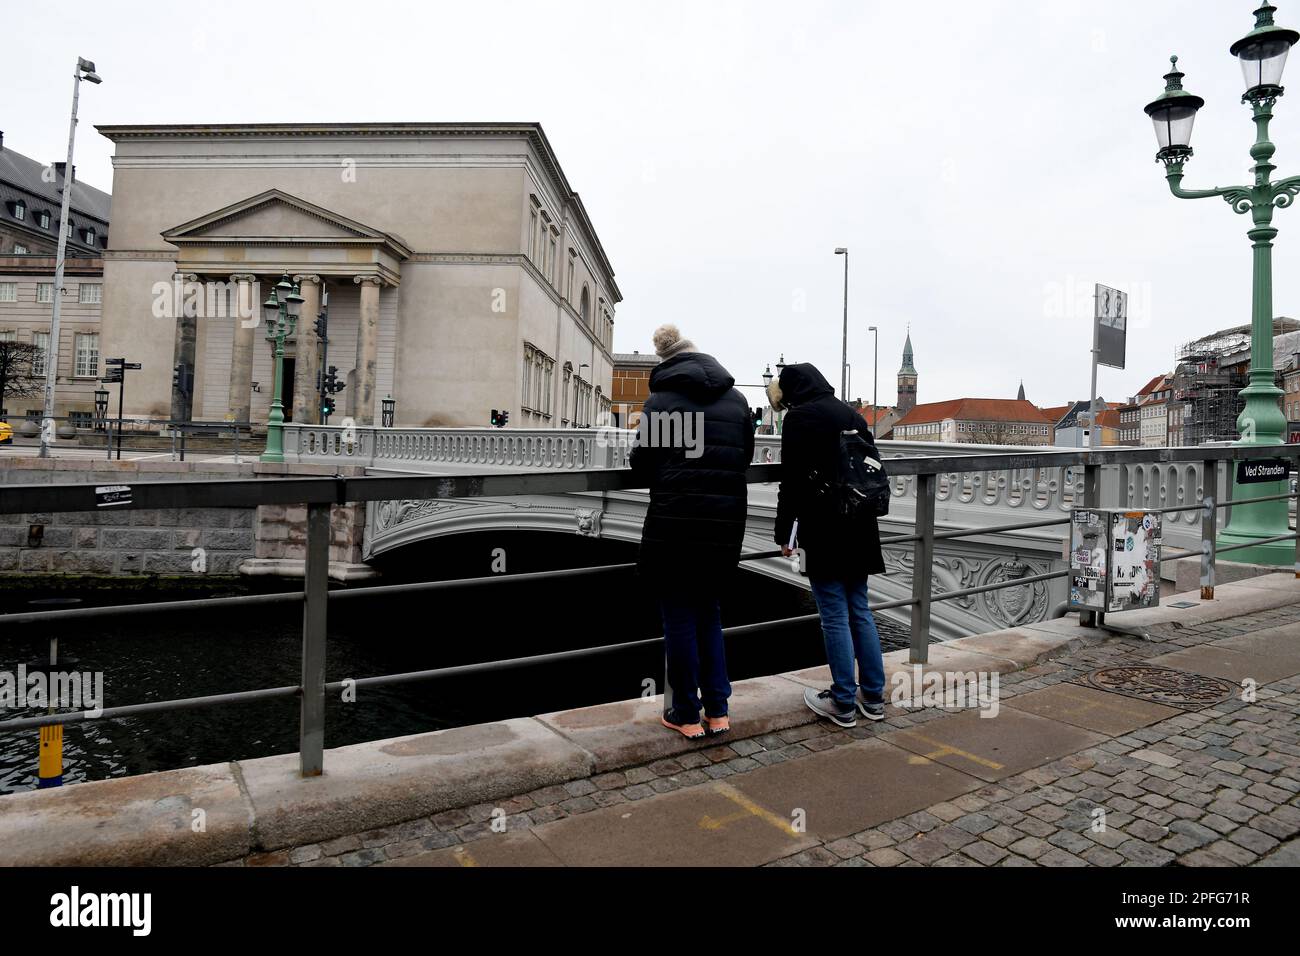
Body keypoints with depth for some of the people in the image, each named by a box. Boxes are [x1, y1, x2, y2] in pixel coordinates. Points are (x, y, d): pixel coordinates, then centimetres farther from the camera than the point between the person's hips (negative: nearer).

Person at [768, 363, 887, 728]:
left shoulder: (799, 418, -9)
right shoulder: (852, 415, 13)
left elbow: (793, 483, -14)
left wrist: (784, 532, -6)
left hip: (824, 533, -7)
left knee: (835, 616, 0)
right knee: (860, 610, 14)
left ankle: (843, 704, 10)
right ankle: (873, 697, 23)